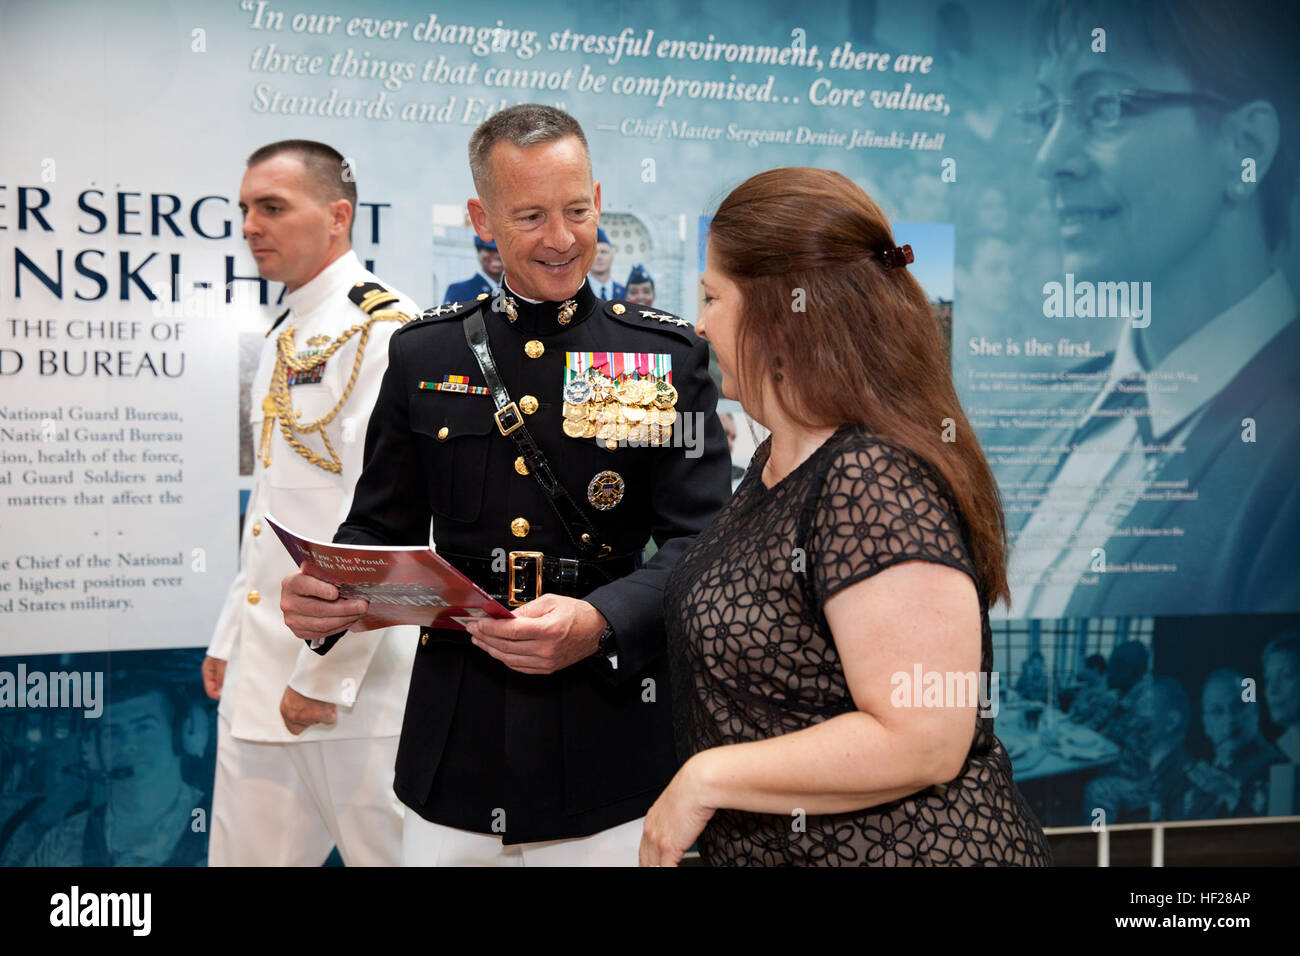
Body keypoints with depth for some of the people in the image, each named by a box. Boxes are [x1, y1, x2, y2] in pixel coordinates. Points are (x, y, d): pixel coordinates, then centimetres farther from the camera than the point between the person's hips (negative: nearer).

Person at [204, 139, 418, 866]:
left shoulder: (383, 329, -13)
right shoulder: (285, 340, 16)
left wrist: (327, 672, -19)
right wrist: (232, 637, 19)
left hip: (353, 674, -8)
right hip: (260, 675, 9)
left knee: (387, 850, 4)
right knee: (246, 852, 15)